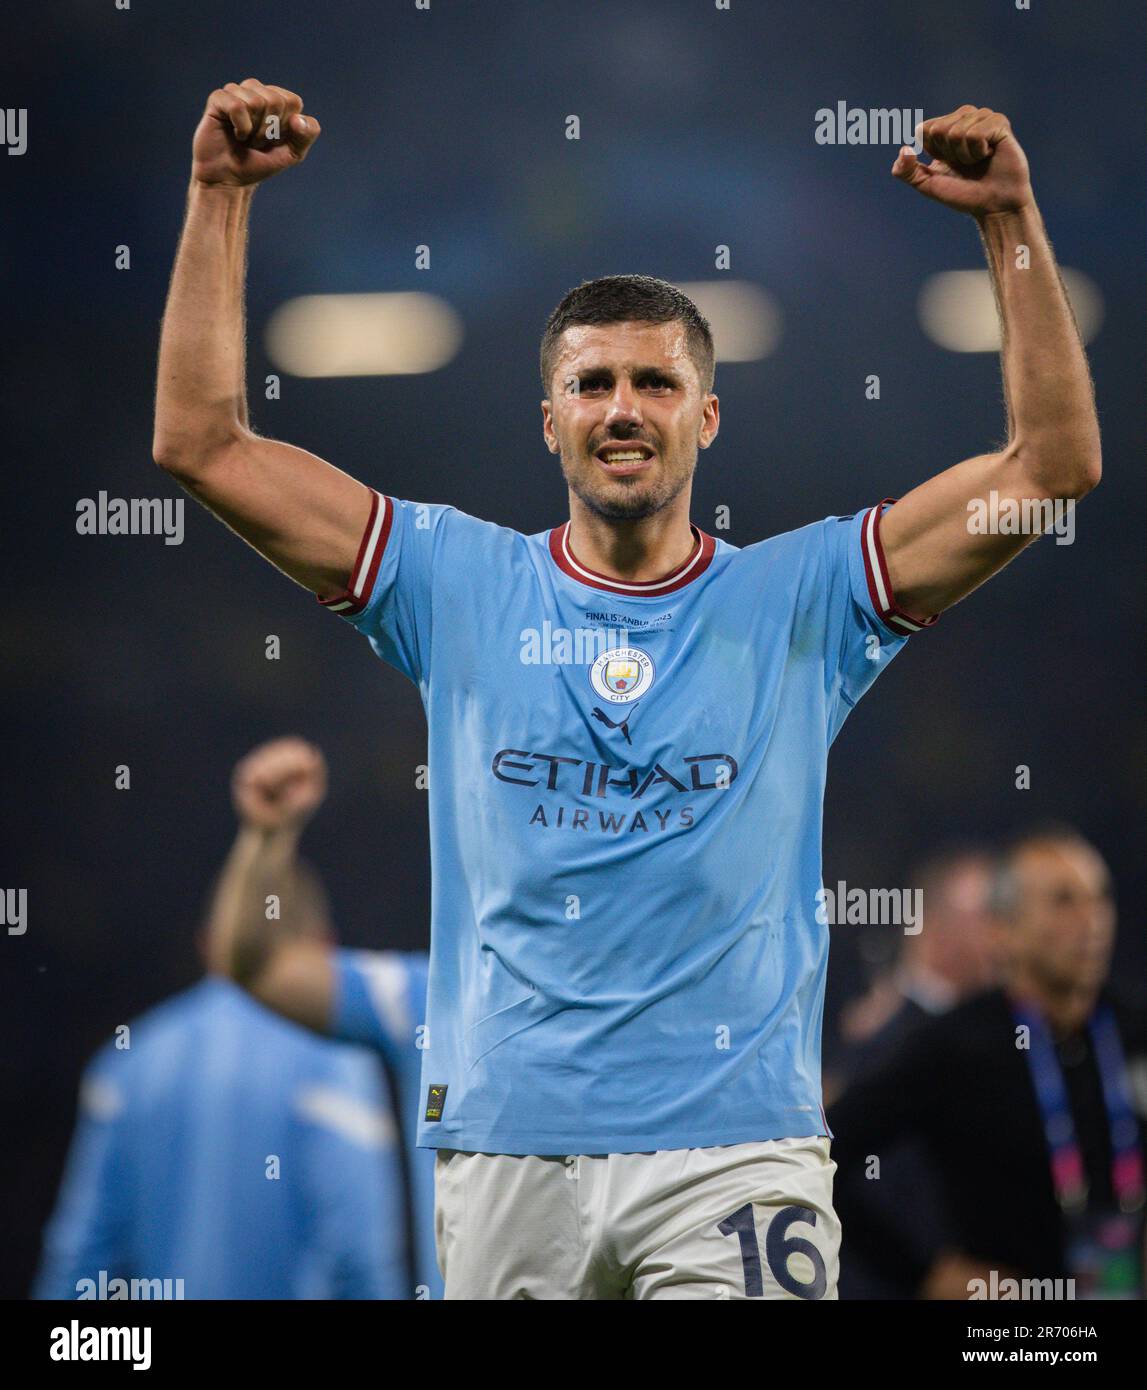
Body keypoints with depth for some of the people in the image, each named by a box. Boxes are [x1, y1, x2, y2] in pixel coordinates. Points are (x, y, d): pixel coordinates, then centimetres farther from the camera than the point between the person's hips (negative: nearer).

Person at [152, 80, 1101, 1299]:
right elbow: (201, 442, 7)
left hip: (738, 1146, -1)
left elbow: (1054, 463, 1)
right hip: (507, 1147, 1)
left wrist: (1010, 220, -5)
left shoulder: (798, 598, 7)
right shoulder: (461, 589, 9)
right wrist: (221, 196, 3)